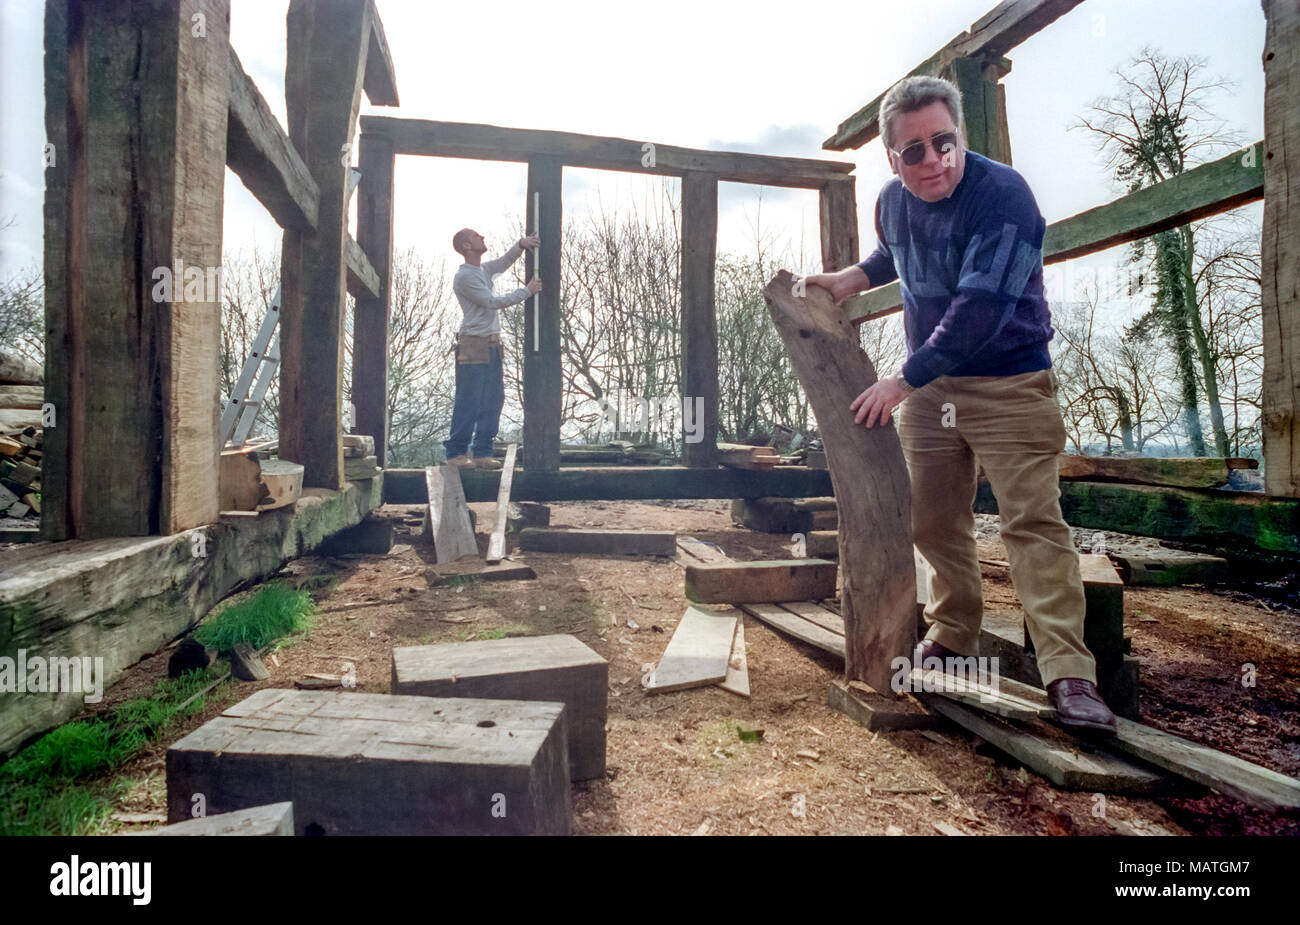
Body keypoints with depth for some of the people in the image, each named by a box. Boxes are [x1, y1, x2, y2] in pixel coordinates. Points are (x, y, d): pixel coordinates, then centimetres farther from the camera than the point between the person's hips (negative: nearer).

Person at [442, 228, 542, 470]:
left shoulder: (484, 270, 18)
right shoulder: (464, 276, -10)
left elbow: (505, 261, 31)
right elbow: (493, 302, -14)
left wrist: (521, 244, 12)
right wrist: (526, 291, -9)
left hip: (491, 345, 9)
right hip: (473, 345, -9)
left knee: (493, 400, 6)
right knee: (468, 402, -7)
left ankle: (482, 453, 11)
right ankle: (455, 453, 0)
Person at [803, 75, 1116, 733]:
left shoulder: (1003, 195, -19)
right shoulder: (893, 201, 4)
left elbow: (978, 311, -28)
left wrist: (902, 380, -25)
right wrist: (845, 280, 11)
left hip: (1009, 384, -6)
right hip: (926, 386, 6)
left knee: (1032, 519, -10)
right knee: (933, 520, 10)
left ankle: (1069, 673, -4)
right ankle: (951, 638, 26)